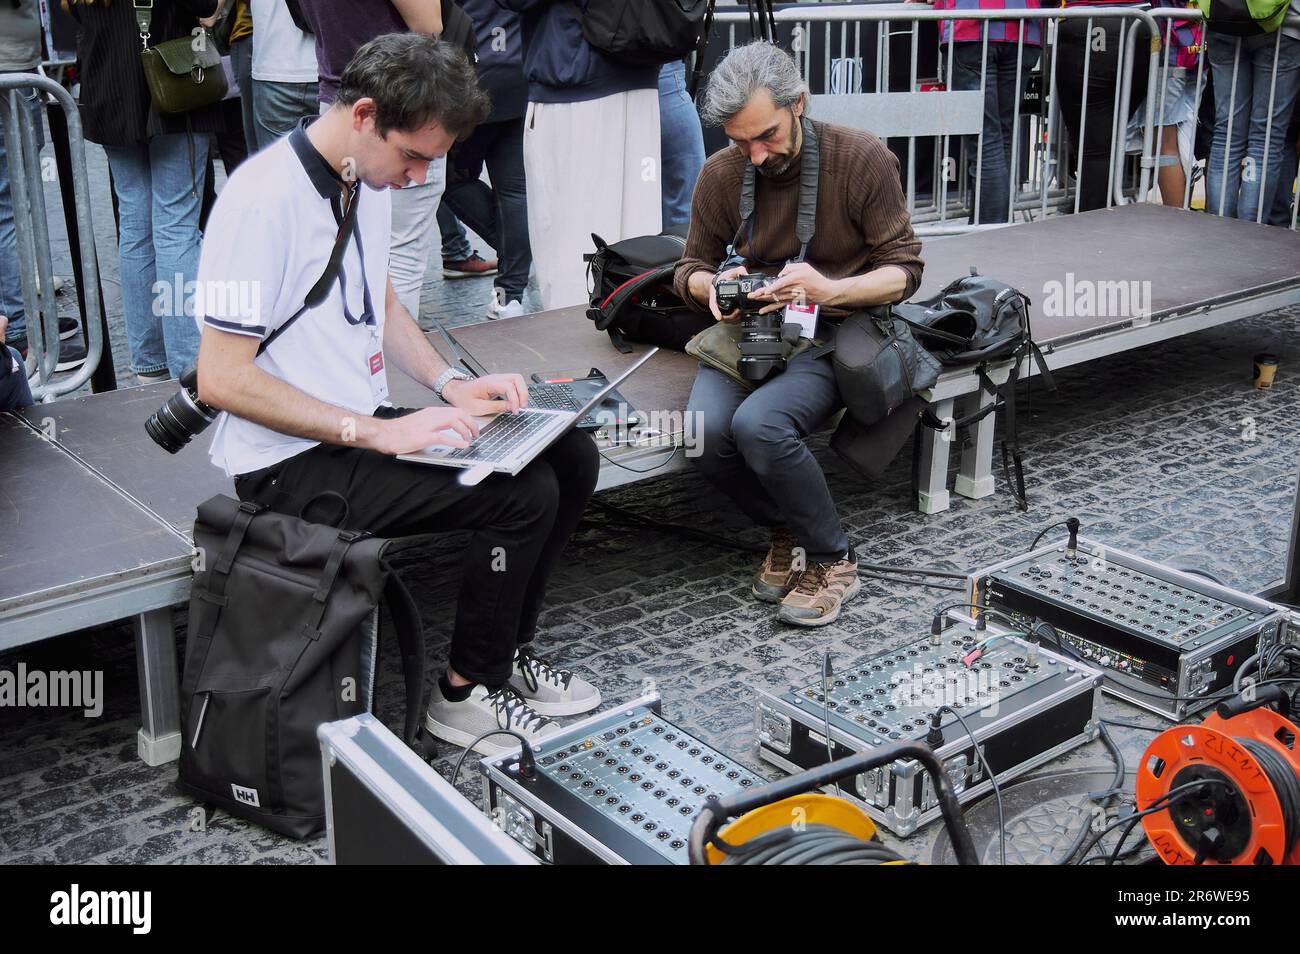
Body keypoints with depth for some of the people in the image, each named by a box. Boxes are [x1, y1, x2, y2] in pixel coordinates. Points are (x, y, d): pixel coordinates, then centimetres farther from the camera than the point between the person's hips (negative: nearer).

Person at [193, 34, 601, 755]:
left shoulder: (369, 180, 7)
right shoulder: (264, 201, -22)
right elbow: (222, 380, -24)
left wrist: (449, 385, 5)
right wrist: (378, 433, -25)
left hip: (365, 425, 9)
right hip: (291, 461, -9)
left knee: (571, 457, -1)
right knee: (524, 494, -21)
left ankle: (507, 651, 14)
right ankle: (466, 694, -1)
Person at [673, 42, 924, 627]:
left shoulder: (862, 159, -9)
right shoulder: (721, 174, 0)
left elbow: (904, 270, -5)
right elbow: (690, 268, 13)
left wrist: (831, 289, -24)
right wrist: (712, 286, -13)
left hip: (834, 336, -4)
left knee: (758, 424, -31)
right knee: (706, 428, -26)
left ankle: (832, 559, -6)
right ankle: (787, 532, 3)